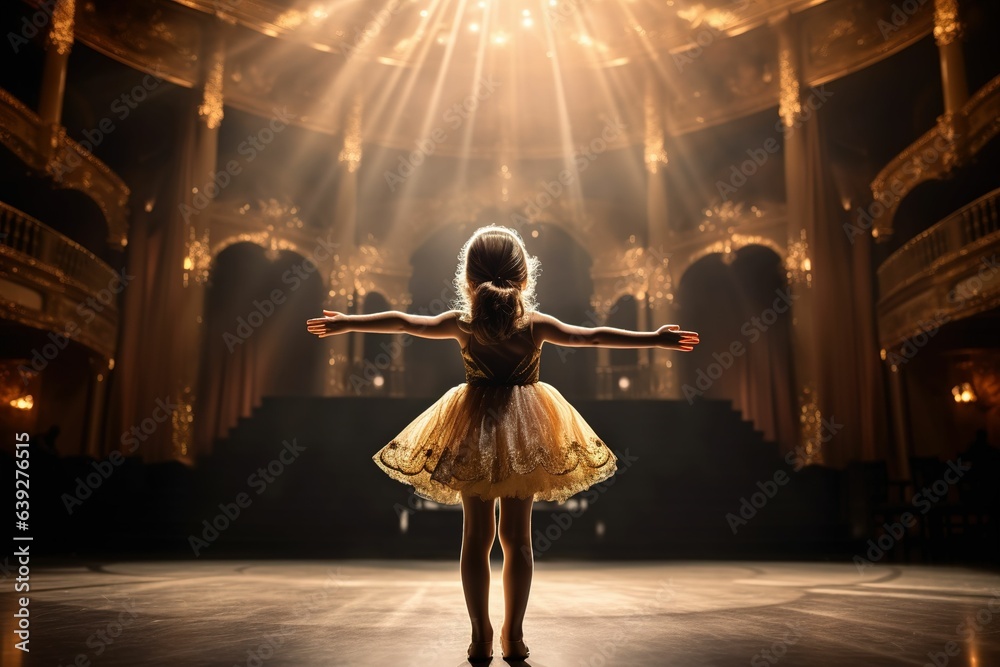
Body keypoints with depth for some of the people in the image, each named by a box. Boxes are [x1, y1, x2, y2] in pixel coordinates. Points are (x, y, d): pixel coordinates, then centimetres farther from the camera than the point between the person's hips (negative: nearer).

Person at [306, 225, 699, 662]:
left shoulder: (461, 324, -6)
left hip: (473, 431, 0)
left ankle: (481, 637, 12)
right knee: (517, 535, 8)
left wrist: (347, 323, 18)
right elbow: (594, 336, -3)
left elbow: (401, 322, 4)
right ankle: (513, 635, 14)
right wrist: (655, 339, 7)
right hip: (525, 431, 0)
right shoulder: (537, 325, -9)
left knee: (476, 535, 8)